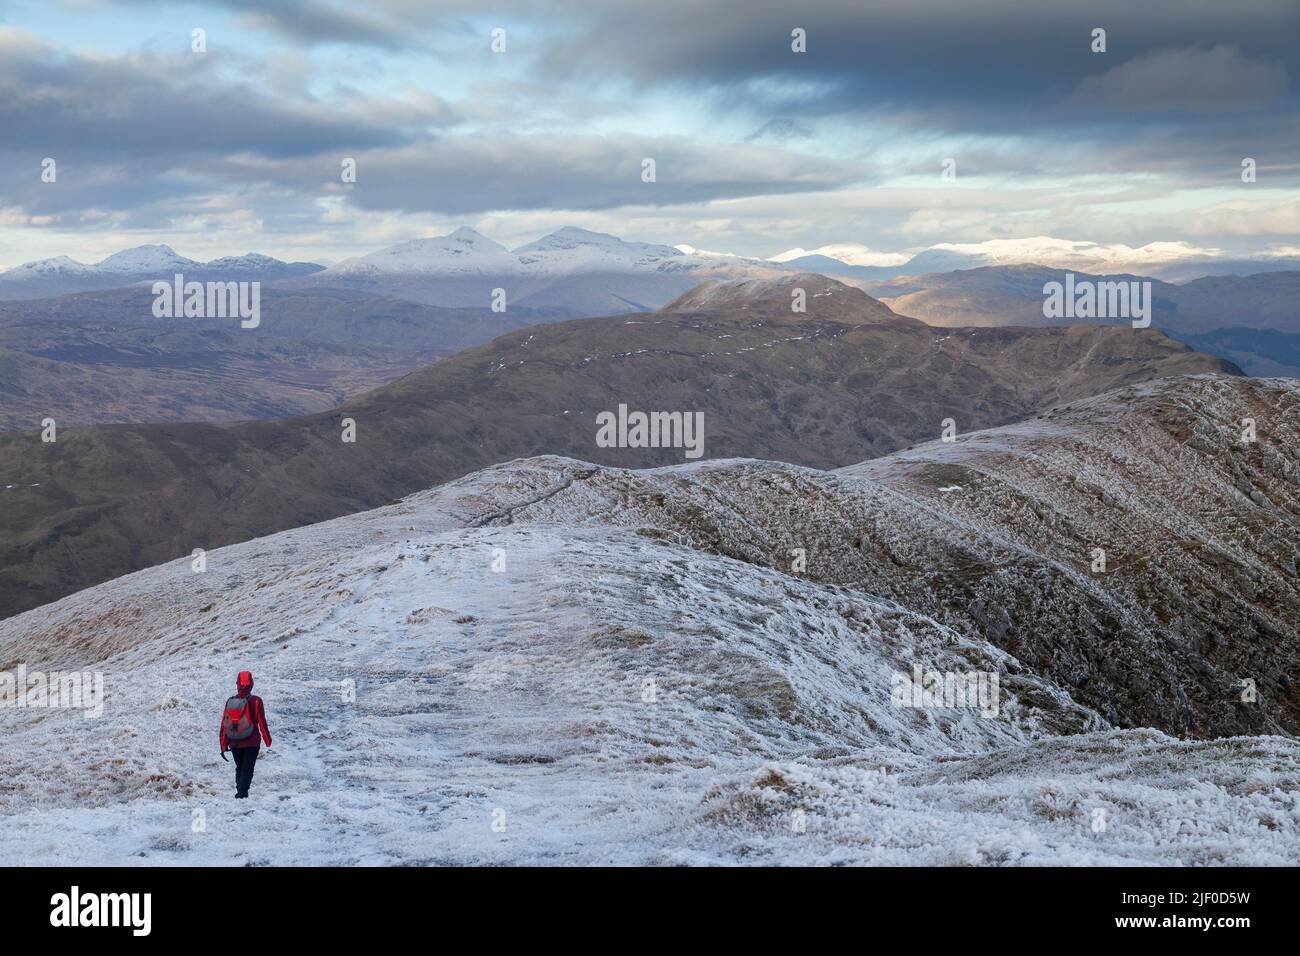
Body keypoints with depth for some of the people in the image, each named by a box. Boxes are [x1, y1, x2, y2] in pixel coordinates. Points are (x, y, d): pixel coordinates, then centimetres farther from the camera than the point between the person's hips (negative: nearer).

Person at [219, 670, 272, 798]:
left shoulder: (230, 702, -1)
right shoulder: (256, 701, -11)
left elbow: (224, 725, 2)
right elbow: (262, 723, -8)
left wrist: (223, 746, 10)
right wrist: (268, 741, 5)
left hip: (234, 744, 3)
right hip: (252, 743, -3)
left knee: (239, 768, 20)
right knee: (247, 770, 0)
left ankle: (239, 791, 25)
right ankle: (241, 795, -14)